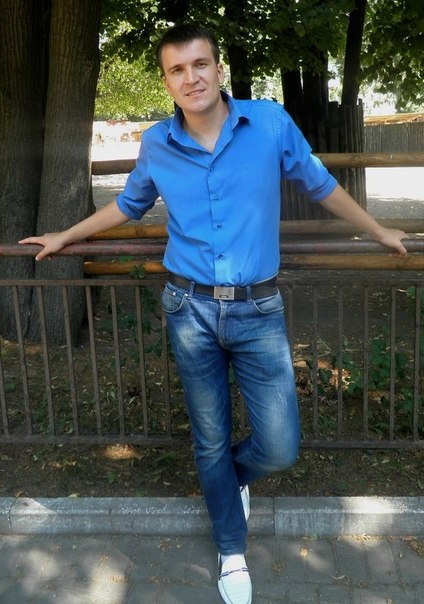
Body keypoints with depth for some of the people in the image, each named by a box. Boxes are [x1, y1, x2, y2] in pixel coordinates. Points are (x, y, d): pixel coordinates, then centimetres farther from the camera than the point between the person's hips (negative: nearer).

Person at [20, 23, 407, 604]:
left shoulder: (270, 122, -3)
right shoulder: (157, 144, 1)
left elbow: (319, 184, 11)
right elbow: (129, 203, 21)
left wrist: (380, 233, 20)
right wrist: (64, 237, 26)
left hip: (258, 311, 0)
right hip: (191, 312, 1)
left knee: (280, 447, 0)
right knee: (211, 444, 11)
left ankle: (234, 476, 38)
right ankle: (232, 552, 35)